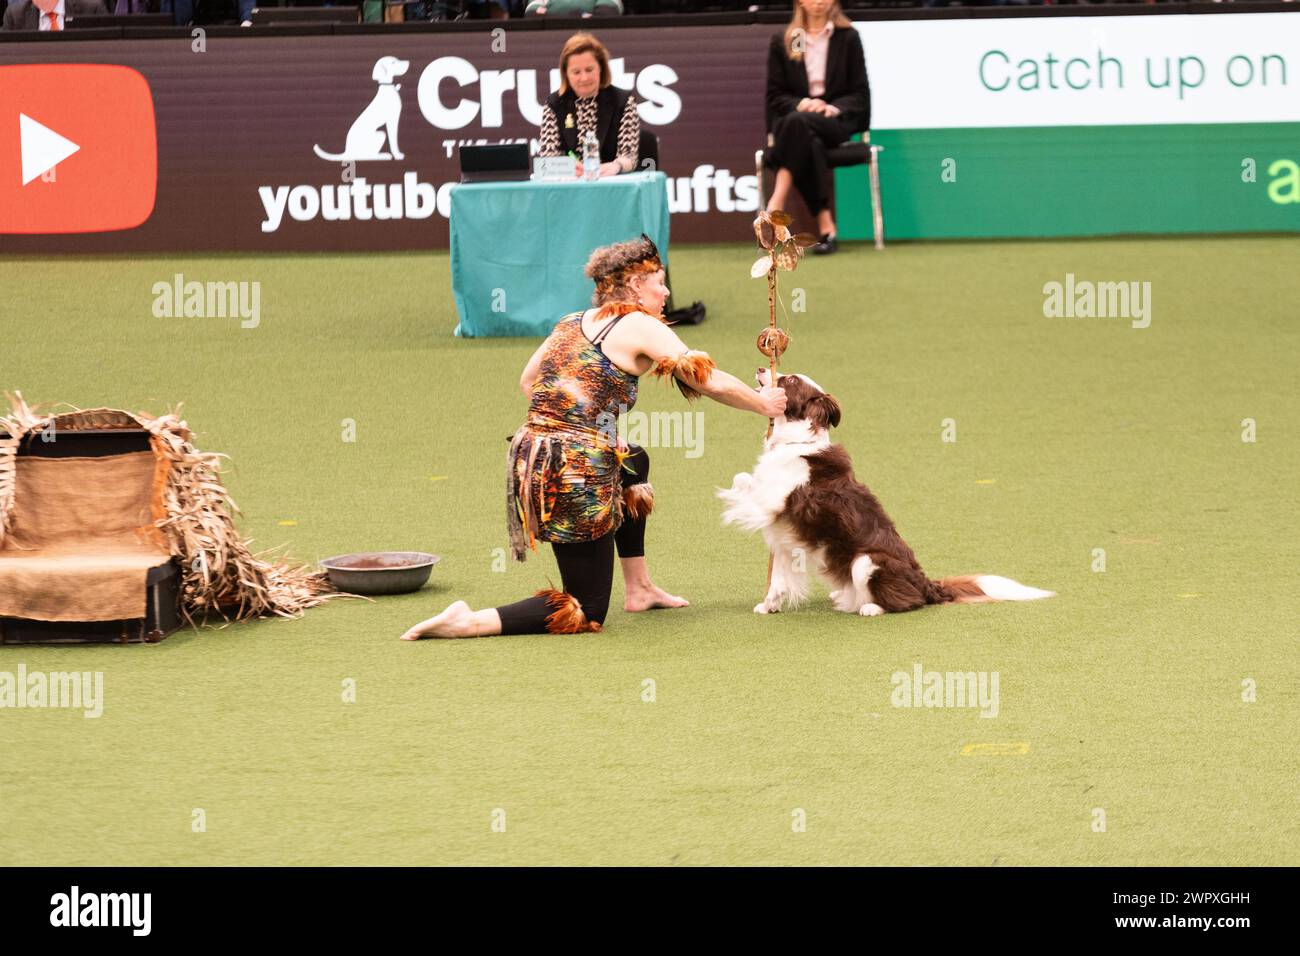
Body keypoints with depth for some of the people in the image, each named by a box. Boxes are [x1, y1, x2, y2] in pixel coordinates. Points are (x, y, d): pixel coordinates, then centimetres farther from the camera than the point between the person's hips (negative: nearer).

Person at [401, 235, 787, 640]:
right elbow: (713, 382, -5)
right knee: (586, 612, 2)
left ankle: (639, 588, 37)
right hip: (579, 479, -8)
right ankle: (470, 623, -15)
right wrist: (763, 404, 10)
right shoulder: (641, 327, -4)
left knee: (635, 463, 37)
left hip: (528, 464, 8)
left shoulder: (570, 324, 16)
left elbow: (528, 382, 25)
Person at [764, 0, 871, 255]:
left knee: (798, 122, -37)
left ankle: (776, 204, -46)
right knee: (808, 141, -37)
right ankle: (826, 227, -43)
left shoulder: (848, 38, 12)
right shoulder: (781, 42, 14)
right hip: (791, 117, 1)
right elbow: (775, 96, 9)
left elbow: (860, 95, 8)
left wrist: (835, 108, -12)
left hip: (835, 121, -1)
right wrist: (800, 104, -12)